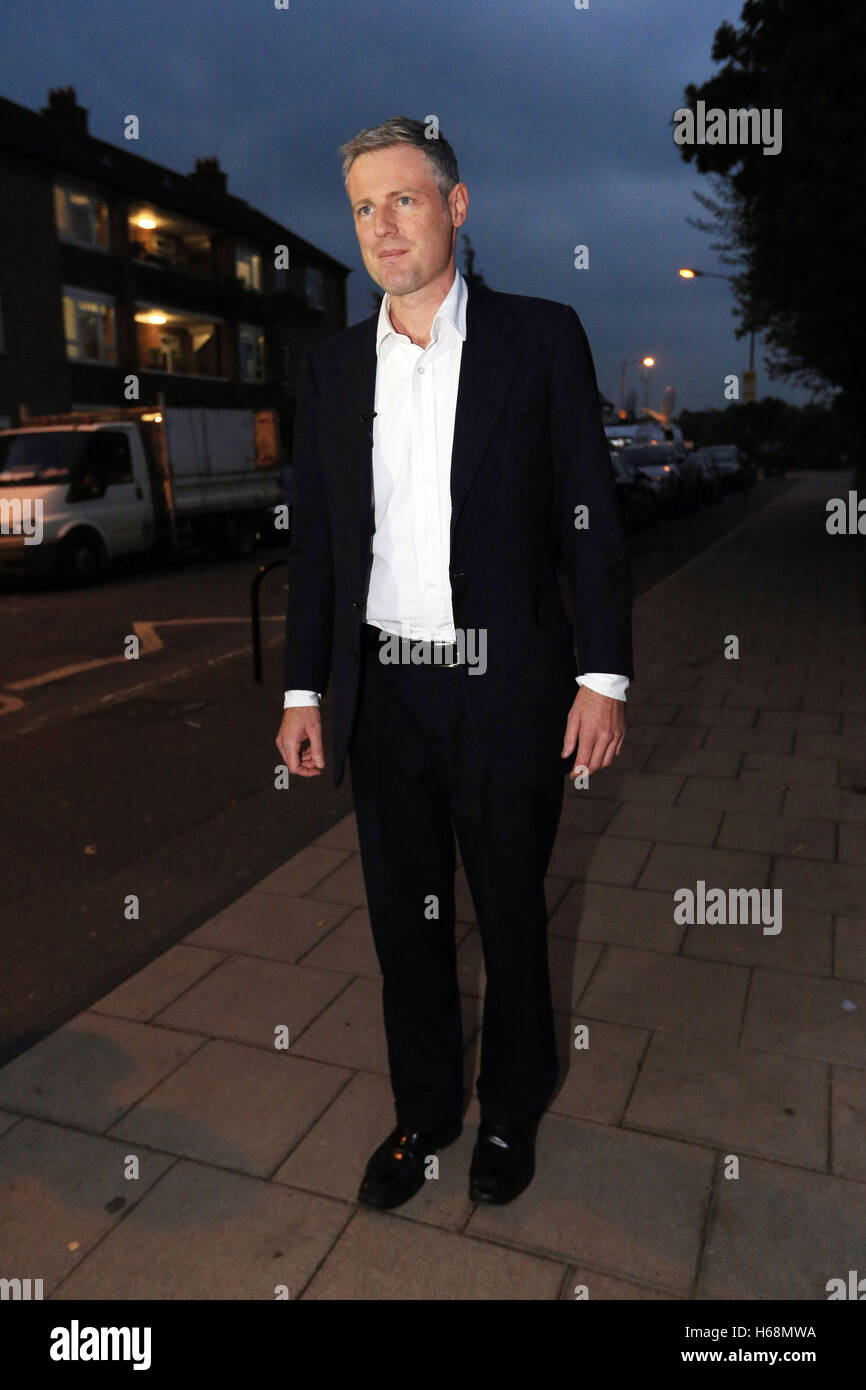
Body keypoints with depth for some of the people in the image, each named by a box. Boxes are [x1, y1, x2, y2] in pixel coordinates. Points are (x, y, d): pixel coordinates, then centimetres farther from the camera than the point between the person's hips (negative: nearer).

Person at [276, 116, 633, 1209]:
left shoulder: (540, 338, -1)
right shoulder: (331, 367, 9)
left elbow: (591, 517, -3)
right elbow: (314, 542, 10)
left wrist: (603, 676, -8)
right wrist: (302, 691, 8)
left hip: (506, 692, -3)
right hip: (382, 695, 3)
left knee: (511, 915, 12)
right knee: (404, 916, 14)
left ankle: (512, 1110, 37)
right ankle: (423, 1110, 36)